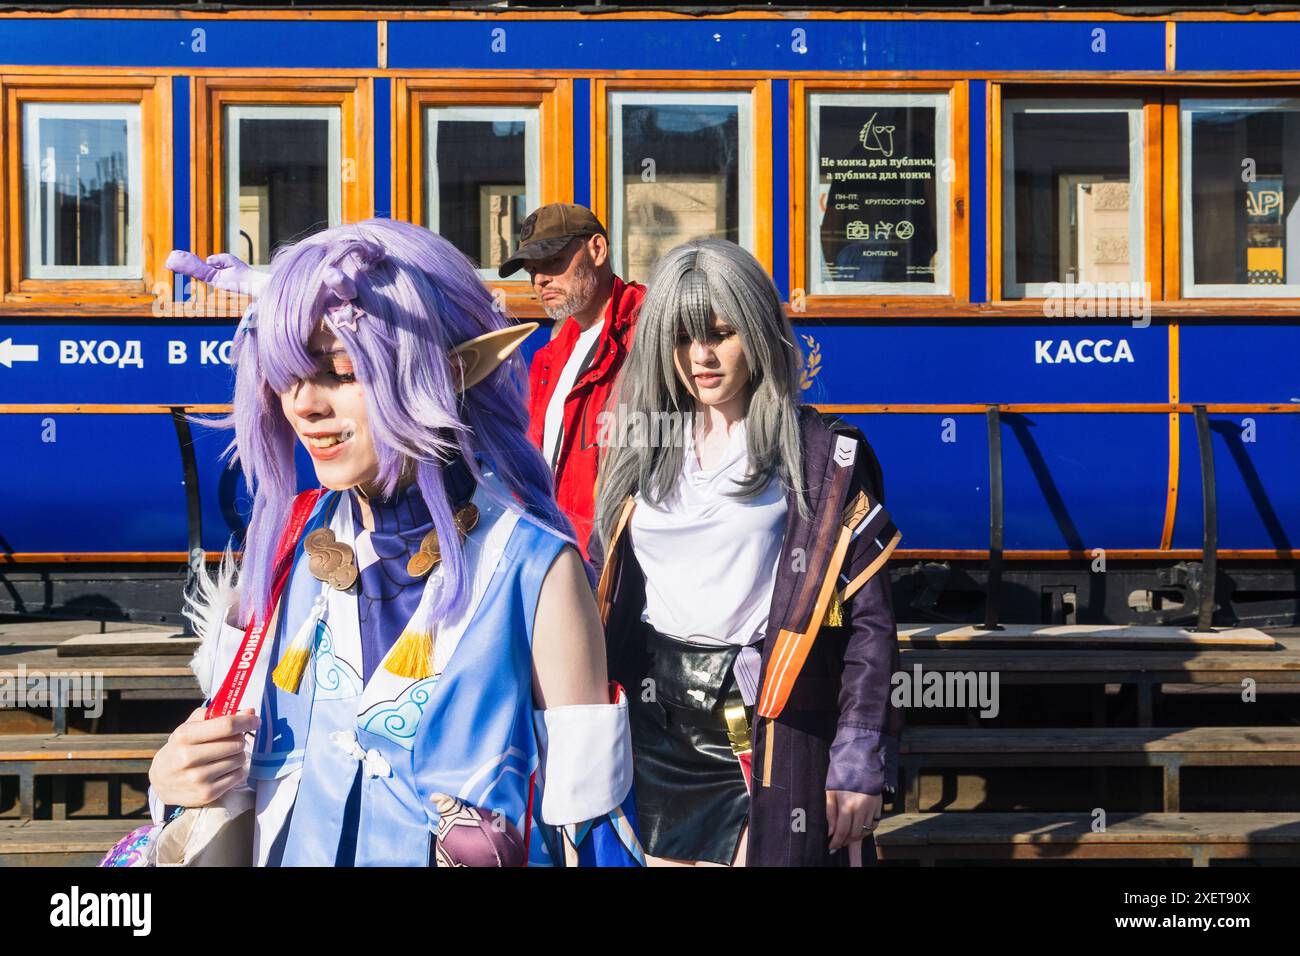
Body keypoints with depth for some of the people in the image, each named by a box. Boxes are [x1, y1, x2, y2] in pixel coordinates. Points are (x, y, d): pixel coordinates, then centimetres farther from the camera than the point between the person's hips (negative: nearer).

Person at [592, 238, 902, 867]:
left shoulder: (821, 456, -4)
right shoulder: (640, 447, 10)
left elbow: (869, 620, -7)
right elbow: (612, 601, 14)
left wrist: (860, 761, -12)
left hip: (771, 731, -4)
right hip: (656, 726, 4)